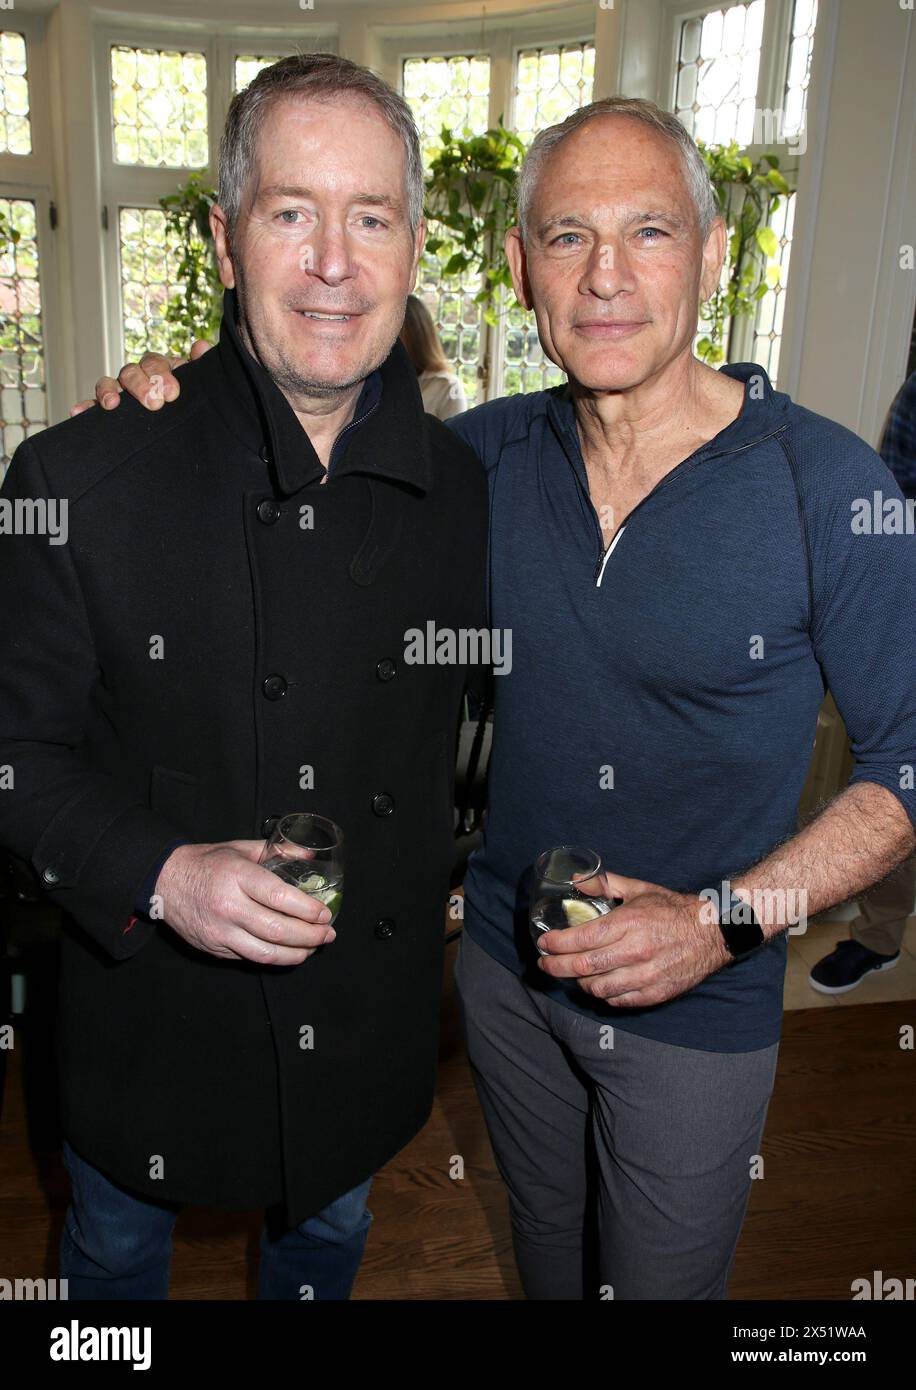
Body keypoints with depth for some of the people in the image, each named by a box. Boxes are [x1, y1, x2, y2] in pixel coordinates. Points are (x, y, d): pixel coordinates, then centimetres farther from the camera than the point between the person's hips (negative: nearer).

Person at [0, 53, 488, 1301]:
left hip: (370, 1016, 3)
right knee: (113, 1250, 29)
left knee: (329, 1233, 32)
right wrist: (158, 873, -27)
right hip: (148, 1018, -1)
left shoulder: (465, 485, -8)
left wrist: (456, 870, 4)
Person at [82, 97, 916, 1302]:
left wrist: (726, 919, -23)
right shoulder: (486, 455, -7)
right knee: (545, 1248, 29)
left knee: (660, 1283, 20)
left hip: (700, 1004, -3)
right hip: (506, 964, 4)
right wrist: (177, 398, -11)